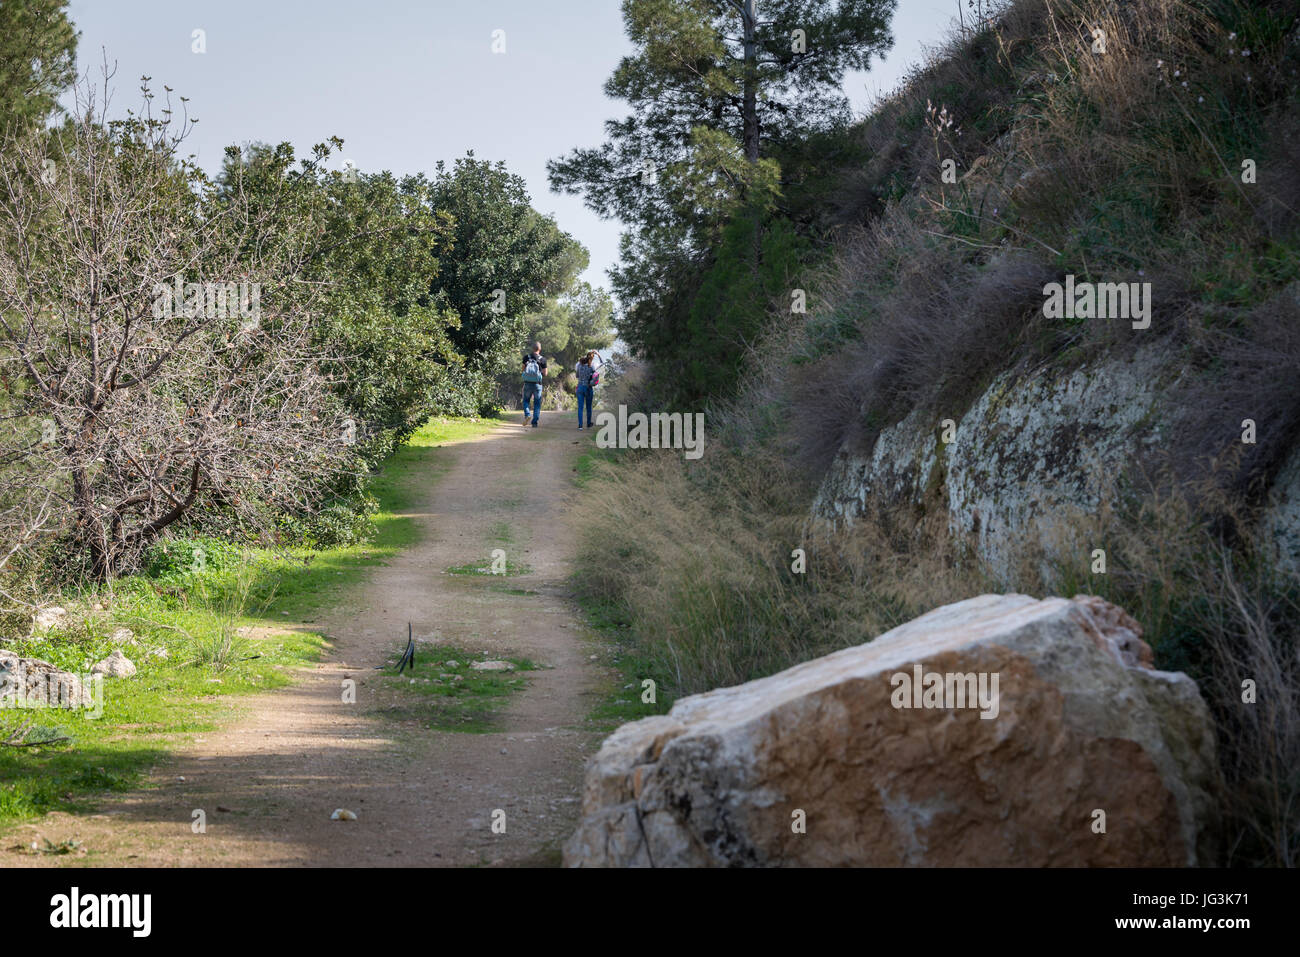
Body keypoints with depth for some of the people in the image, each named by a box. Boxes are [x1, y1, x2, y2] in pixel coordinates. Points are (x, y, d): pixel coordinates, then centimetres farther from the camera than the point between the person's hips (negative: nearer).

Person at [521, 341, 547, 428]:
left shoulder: (527, 357, -1)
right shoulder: (542, 359, -6)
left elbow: (523, 369, 6)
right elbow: (545, 374, -3)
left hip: (527, 383, 1)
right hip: (537, 384, -1)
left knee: (526, 400, 19)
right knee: (537, 403, 8)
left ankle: (527, 414, -7)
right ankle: (534, 422, 3)